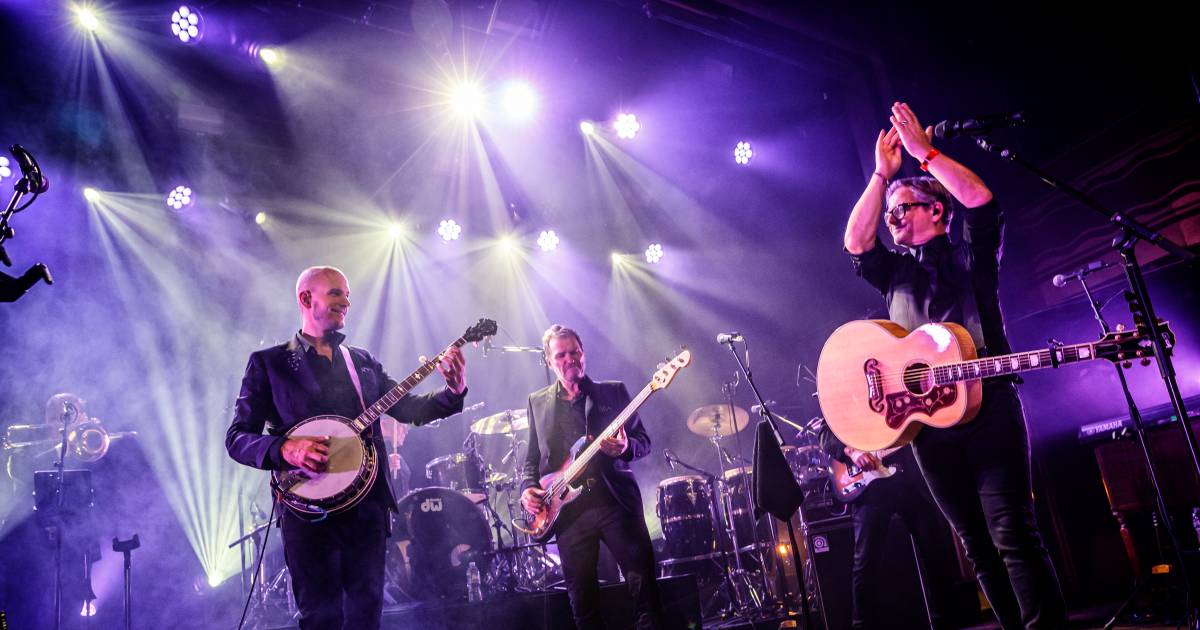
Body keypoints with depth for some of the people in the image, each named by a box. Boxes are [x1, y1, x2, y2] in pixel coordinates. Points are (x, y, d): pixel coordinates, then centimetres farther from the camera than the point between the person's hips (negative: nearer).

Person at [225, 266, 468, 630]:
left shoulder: (364, 361, 15)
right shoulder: (268, 362, 3)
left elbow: (409, 409, 11)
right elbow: (236, 438, -1)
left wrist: (454, 392, -8)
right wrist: (285, 448, -21)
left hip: (368, 503, 4)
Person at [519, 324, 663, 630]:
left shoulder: (614, 391, 8)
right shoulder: (537, 402, 13)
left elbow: (644, 442, 7)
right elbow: (532, 459, 13)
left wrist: (625, 447, -15)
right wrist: (528, 488, -5)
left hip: (616, 500, -1)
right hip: (568, 510, 2)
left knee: (645, 586, -4)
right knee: (582, 601, 6)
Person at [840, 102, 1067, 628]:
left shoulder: (972, 254, 11)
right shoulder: (895, 271, 21)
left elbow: (983, 202, -7)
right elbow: (854, 244, 4)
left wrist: (924, 152, -5)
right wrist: (882, 173, 6)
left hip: (988, 406, -4)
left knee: (1012, 533, -11)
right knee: (976, 545, 6)